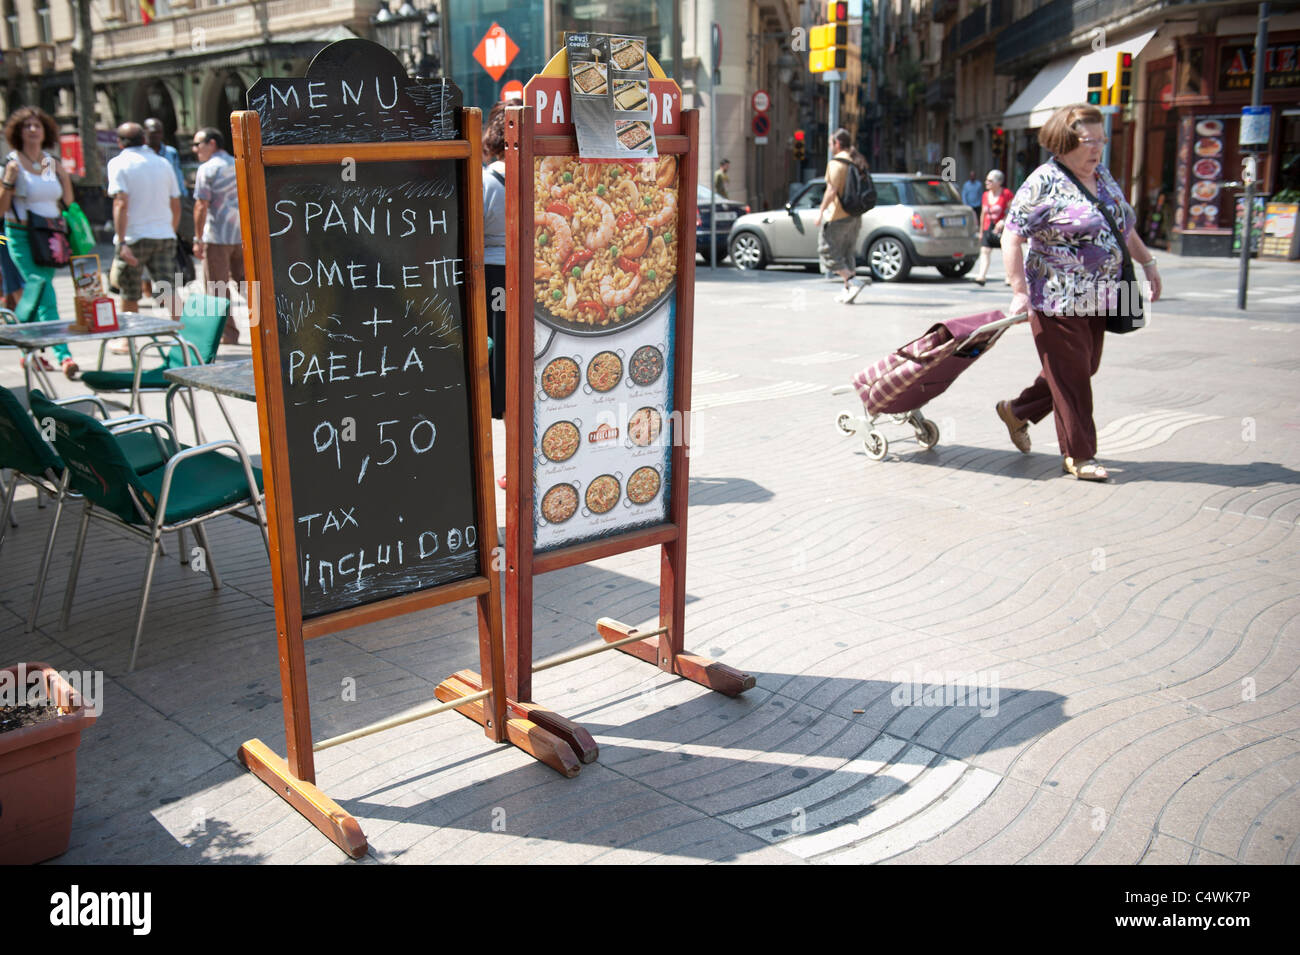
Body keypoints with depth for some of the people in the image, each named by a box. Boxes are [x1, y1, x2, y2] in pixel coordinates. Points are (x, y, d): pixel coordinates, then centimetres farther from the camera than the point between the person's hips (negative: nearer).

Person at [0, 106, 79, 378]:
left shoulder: (53, 163, 10)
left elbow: (68, 204, 12)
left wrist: (65, 178, -1)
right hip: (22, 236, -5)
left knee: (37, 294, 10)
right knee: (44, 293, -16)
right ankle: (63, 355, -24)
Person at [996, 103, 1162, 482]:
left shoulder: (1102, 176, 12)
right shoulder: (1044, 183, -13)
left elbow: (1125, 224, 24)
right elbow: (1011, 237, -17)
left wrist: (1147, 262, 23)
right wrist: (1019, 290, -22)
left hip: (1095, 300, 8)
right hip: (1057, 300, -8)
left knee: (1085, 369, 15)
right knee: (1070, 376, 0)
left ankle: (1017, 411, 32)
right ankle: (1078, 456, 12)